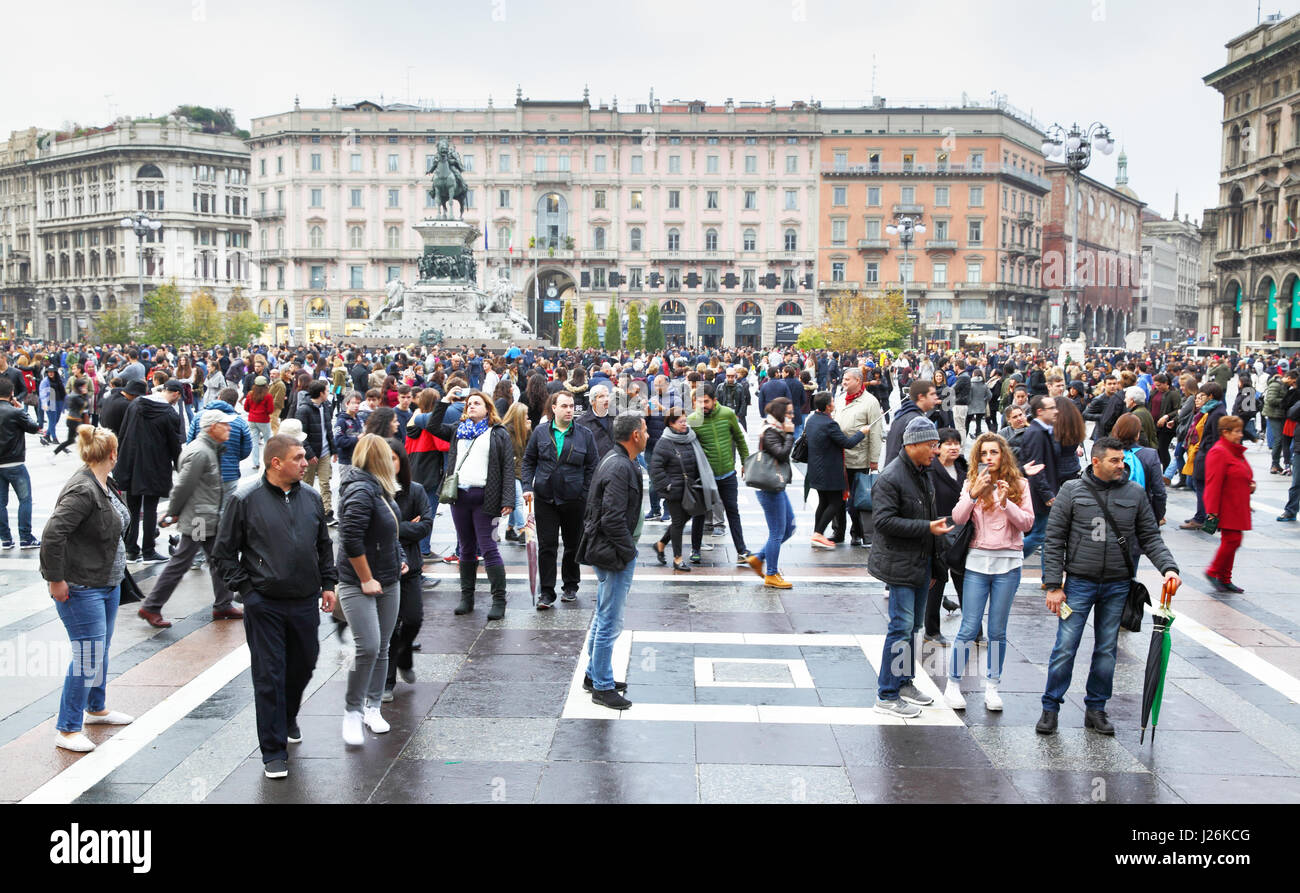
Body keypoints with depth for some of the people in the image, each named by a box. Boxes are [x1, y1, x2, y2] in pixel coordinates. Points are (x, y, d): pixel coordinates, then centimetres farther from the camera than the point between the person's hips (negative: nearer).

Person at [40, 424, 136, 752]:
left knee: (101, 649, 22)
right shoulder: (83, 491, -24)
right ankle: (67, 730, 6)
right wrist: (55, 580, -22)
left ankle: (96, 708, 41)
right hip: (81, 588, -10)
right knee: (88, 658, -5)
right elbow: (52, 535, -28)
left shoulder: (104, 485, 7)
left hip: (108, 583, 10)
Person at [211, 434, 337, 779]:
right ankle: (273, 751, 9)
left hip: (305, 602, 5)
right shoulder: (245, 499, -7)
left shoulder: (311, 498, 7)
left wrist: (328, 584, 12)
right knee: (269, 676, -1)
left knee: (303, 666, 17)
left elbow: (324, 546, 18)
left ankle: (287, 718, 45)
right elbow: (223, 554, -2)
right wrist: (245, 588, -8)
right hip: (264, 605, -5)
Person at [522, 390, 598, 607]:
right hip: (545, 498, 0)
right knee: (547, 546, -1)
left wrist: (587, 495, -4)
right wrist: (527, 487, -2)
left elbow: (591, 467, 3)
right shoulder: (540, 432, 4)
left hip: (574, 499, 0)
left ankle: (571, 585, 29)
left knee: (573, 545, 12)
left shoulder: (585, 435, 1)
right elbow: (528, 461, 10)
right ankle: (546, 592, 4)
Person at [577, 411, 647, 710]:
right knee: (610, 623, -2)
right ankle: (602, 688, 8)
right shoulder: (621, 468, -22)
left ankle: (594, 675, 33)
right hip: (615, 555, -11)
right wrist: (628, 551, -16)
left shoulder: (613, 461, 11)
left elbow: (595, 509, 19)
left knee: (603, 617, 21)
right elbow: (613, 519, -27)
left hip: (604, 550, 11)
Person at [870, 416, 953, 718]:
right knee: (902, 627, -8)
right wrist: (927, 527, -25)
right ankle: (887, 696, -1)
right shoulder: (890, 478, -17)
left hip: (921, 563, 9)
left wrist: (932, 567, 22)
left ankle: (904, 682, 29)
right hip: (899, 566, -9)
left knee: (912, 626, 16)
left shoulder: (924, 474, 13)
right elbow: (884, 521, -24)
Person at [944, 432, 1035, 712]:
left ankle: (992, 687, 18)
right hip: (977, 560, 0)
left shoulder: (1019, 484, 5)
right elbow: (958, 519, -7)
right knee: (969, 628, -1)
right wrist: (973, 494, -20)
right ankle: (953, 685, 9)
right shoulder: (972, 483, 5)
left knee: (998, 630, 7)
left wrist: (1006, 503, -15)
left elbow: (1028, 523, -2)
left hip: (1008, 562, 0)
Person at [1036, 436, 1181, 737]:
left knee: (1107, 650, 9)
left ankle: (1096, 709, 22)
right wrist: (1053, 585, -6)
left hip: (1117, 586, 3)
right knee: (1065, 647, -4)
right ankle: (1051, 707, 9)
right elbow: (1054, 541, -2)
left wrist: (1169, 567, -10)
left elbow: (1150, 538, 8)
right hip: (1079, 583, -2)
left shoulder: (1134, 493, 4)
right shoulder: (1072, 491, -2)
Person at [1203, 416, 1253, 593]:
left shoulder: (1237, 451, 16)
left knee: (1232, 541, 11)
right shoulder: (1218, 452, -15)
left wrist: (1250, 484, 7)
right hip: (1227, 509, -9)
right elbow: (1213, 483, -19)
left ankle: (1224, 579, 18)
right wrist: (1212, 511, -22)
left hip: (1238, 508, 9)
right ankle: (1213, 572, 6)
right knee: (1232, 540, -10)